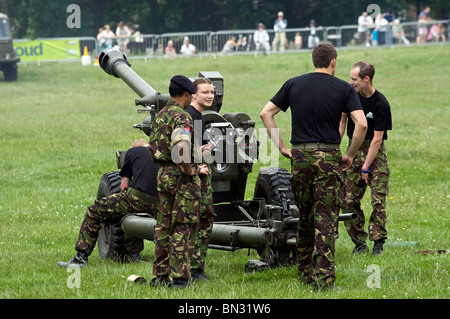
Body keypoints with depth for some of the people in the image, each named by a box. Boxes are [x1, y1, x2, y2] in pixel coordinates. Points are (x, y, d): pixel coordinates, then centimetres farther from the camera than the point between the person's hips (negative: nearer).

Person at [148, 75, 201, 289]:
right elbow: (181, 147, -32)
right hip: (182, 177, -8)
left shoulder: (160, 116, 12)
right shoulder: (182, 118, -16)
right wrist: (189, 170, -17)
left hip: (162, 175, 8)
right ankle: (179, 277, -5)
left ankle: (160, 275, 15)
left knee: (163, 227, 12)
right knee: (183, 229, -4)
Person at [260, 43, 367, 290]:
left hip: (299, 156, 3)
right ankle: (324, 279, -10)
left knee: (304, 217, 15)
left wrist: (281, 146, 7)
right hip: (328, 157, -3)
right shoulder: (343, 88, 0)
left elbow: (265, 113, 6)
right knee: (326, 219, -4)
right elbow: (361, 124, -10)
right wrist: (350, 155, 0)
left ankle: (305, 274, 22)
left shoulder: (293, 84, 8)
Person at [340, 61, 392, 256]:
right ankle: (360, 244, 7)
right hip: (354, 149, 4)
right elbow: (341, 122, 8)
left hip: (375, 152, -4)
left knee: (378, 200, -11)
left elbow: (377, 138, -14)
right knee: (349, 200, -1)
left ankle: (378, 243, -4)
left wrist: (366, 167, -14)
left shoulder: (381, 104, -15)